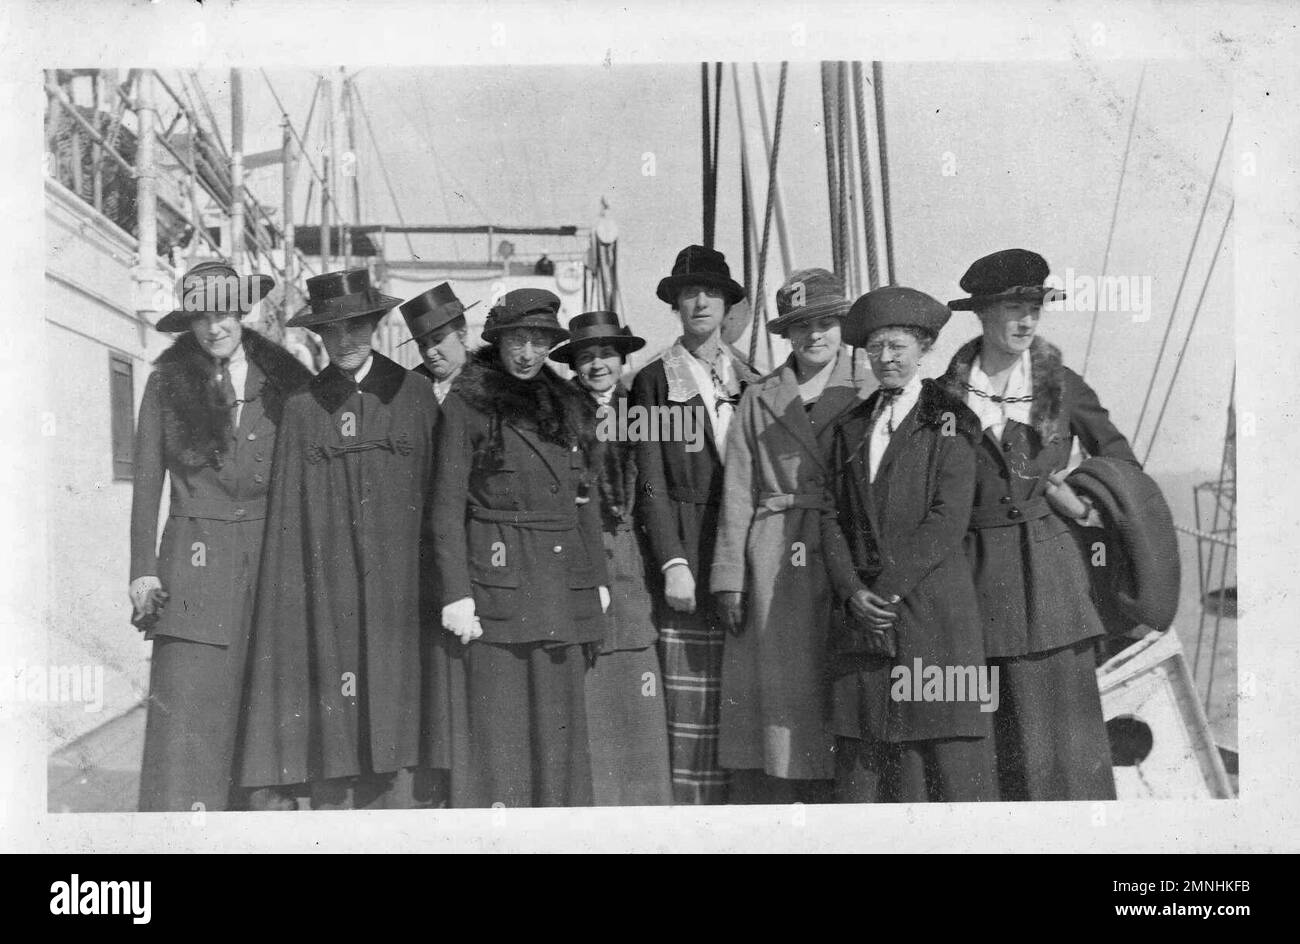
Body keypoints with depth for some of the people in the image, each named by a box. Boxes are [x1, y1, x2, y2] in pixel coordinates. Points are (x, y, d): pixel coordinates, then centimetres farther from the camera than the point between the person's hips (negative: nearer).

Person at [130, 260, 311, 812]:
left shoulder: (285, 382, 7)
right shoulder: (167, 385, 5)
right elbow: (146, 484, 6)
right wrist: (143, 574, 0)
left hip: (274, 562, 1)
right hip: (196, 569, -1)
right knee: (187, 709, -7)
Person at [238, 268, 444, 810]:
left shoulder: (414, 395, 6)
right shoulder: (302, 407, 7)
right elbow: (287, 514, 6)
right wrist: (288, 603, -1)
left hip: (399, 579, 0)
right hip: (327, 589, 0)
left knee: (399, 713, -2)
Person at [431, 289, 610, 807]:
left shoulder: (567, 405, 14)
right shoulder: (466, 404, -2)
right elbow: (447, 505, -5)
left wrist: (597, 579, 11)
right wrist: (456, 593, -11)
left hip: (564, 584, 5)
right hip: (497, 580, -5)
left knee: (559, 721, 8)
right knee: (497, 722, -2)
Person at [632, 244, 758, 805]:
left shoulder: (751, 384, 14)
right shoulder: (654, 381, 5)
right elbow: (650, 484, -1)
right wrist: (672, 562, -11)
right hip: (685, 551, -3)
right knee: (688, 692, -5)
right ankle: (687, 802, 2)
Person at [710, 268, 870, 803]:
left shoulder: (867, 393, 7)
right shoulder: (759, 399, 11)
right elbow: (737, 493, 9)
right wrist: (729, 579, 2)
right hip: (773, 564, 1)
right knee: (774, 693, 0)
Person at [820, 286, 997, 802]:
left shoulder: (949, 421, 1)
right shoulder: (851, 426, 15)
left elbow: (949, 519, -7)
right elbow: (834, 514, 9)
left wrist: (889, 584, -13)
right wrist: (852, 590, -6)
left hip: (934, 608, -4)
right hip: (864, 611, 4)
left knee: (945, 753, -3)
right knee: (862, 753, 2)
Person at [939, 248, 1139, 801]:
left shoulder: (1062, 386, 5)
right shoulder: (949, 392, 4)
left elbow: (1123, 463, 16)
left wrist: (1081, 502, 2)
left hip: (1048, 569, 0)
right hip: (975, 569, 0)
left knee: (1059, 709, -2)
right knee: (988, 729, 2)